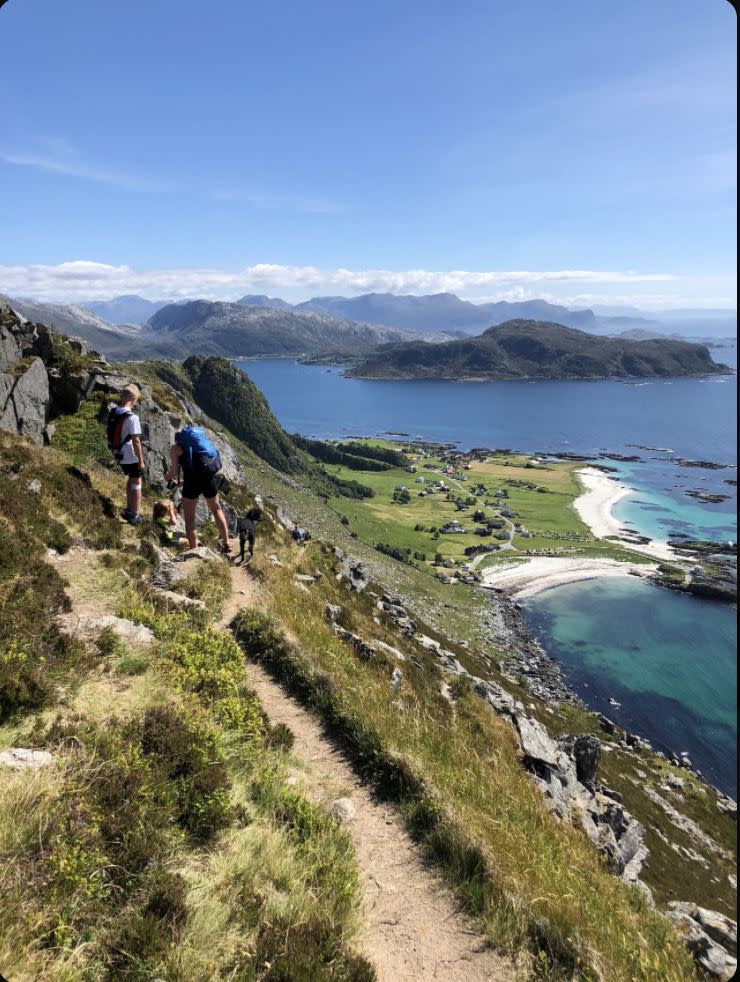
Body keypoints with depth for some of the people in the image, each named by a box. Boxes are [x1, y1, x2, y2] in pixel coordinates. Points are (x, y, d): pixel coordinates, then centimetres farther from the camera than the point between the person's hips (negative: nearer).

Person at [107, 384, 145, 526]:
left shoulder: (113, 412, -2)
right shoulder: (132, 418, -23)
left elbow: (112, 433, 6)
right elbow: (136, 441, -21)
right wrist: (141, 460, -14)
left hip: (119, 455, 7)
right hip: (131, 457, -7)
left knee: (131, 480, 24)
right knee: (137, 483, 7)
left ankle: (129, 510, 34)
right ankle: (135, 515, 12)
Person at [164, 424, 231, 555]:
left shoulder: (175, 447, 9)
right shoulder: (200, 438, 25)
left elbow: (174, 471, 1)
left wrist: (167, 477, 24)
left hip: (193, 478, -5)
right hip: (211, 476, 5)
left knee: (189, 518, 11)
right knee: (216, 510, 25)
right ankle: (226, 545, 27)